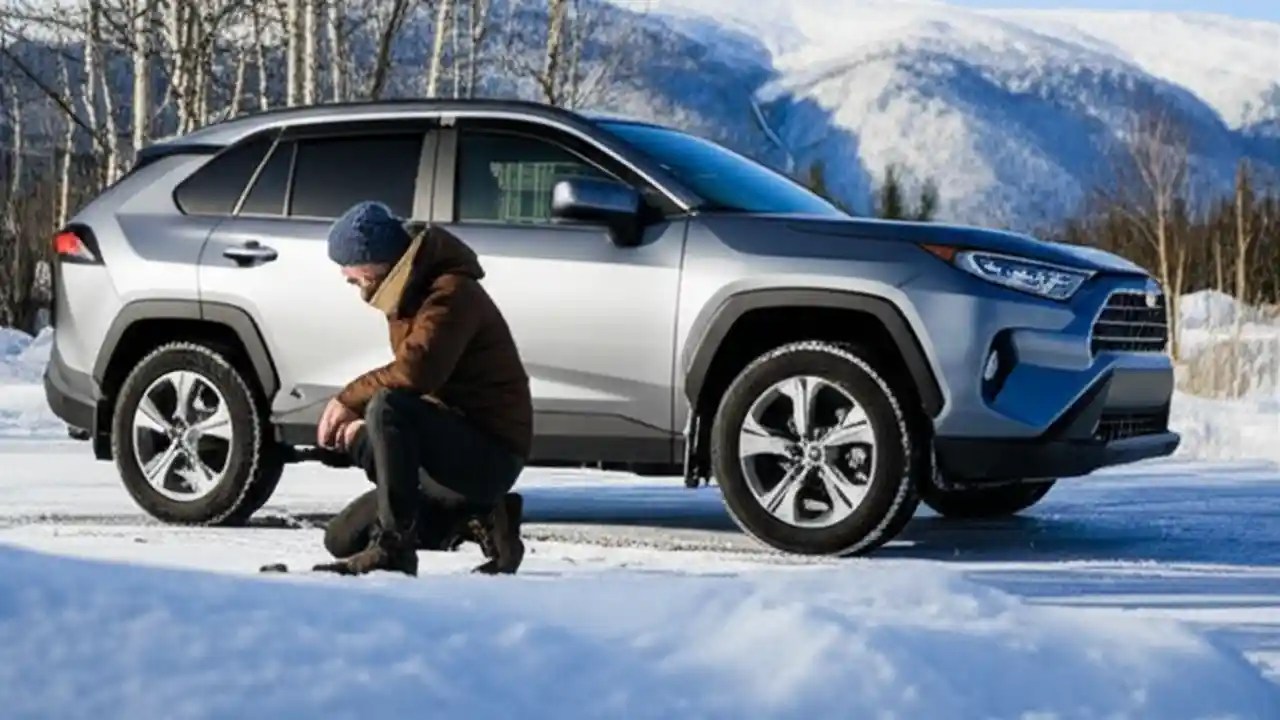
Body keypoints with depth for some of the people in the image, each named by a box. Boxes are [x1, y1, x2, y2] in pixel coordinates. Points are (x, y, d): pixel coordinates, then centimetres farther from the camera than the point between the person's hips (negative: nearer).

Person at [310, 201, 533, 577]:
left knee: (389, 409, -35)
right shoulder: (406, 299, 15)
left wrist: (349, 399, -18)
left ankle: (392, 549, -31)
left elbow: (415, 372, -32)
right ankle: (478, 517, 7)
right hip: (453, 450, 11)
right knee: (343, 539, 8)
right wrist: (363, 423, 3)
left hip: (490, 455, -11)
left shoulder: (451, 292, -17)